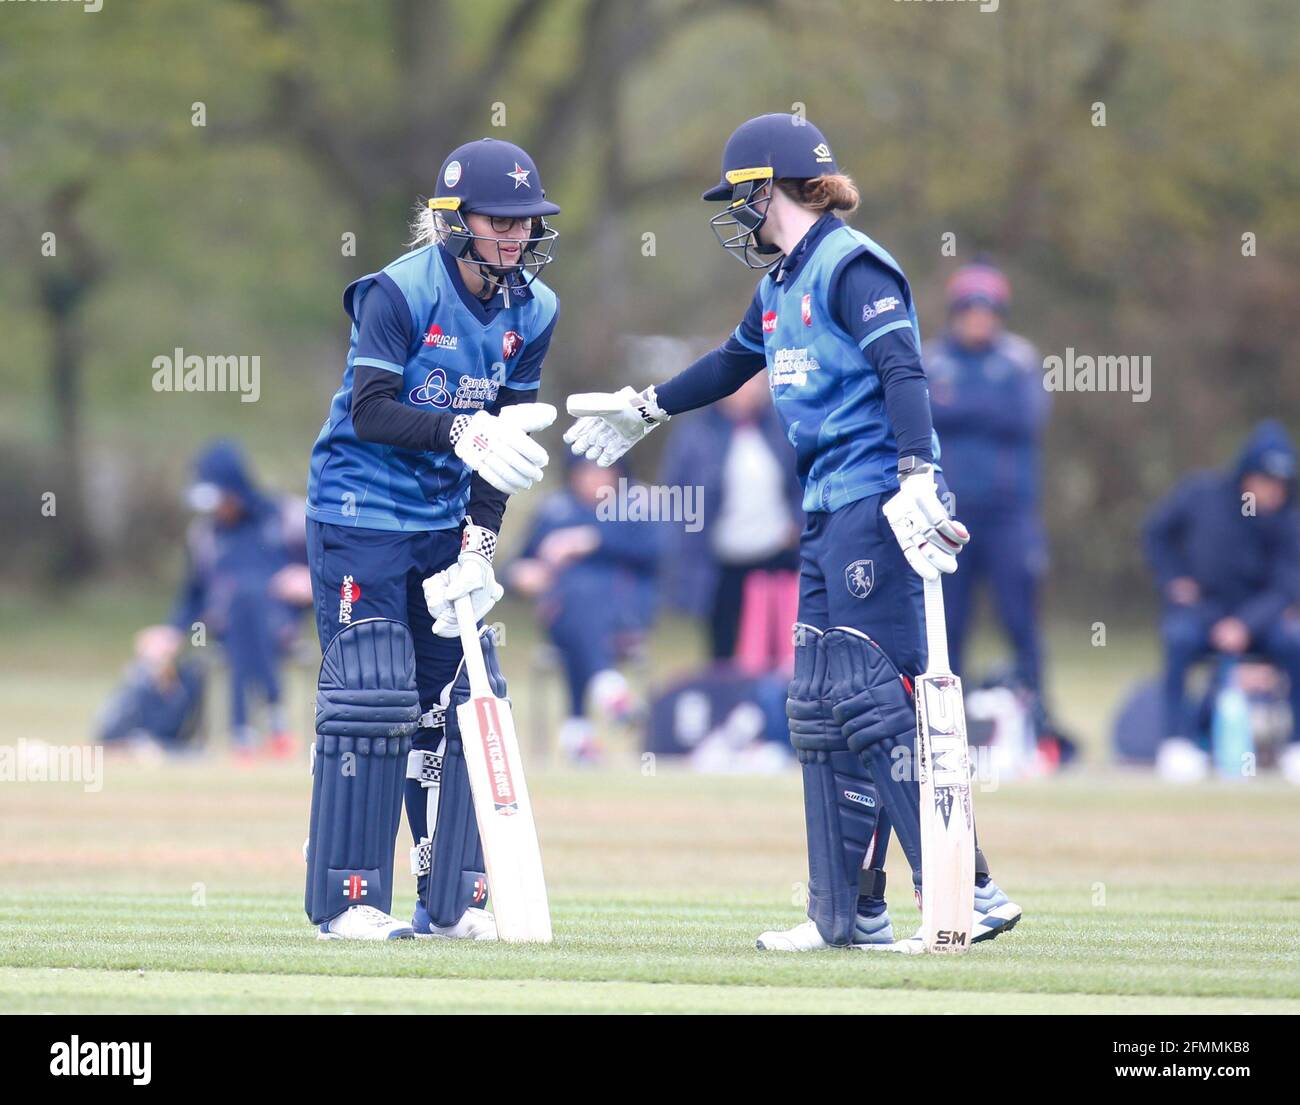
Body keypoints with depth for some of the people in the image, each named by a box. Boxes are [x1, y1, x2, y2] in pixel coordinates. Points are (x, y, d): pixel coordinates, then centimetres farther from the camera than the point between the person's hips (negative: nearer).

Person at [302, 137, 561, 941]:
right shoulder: (400, 292, -16)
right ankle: (350, 899, -5)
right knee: (372, 698, -10)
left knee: (462, 701, 5)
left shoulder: (532, 310, 2)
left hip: (445, 522, 6)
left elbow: (508, 438, 4)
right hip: (361, 515, -6)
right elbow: (371, 410, -23)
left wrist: (480, 543, -6)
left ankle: (454, 901, 11)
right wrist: (463, 434, -38)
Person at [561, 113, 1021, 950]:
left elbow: (903, 372, -21)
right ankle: (851, 913, 12)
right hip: (829, 510, 10)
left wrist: (917, 481, -34)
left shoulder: (851, 266, -9)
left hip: (877, 502, -10)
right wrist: (646, 410, 50)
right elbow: (737, 361, 37)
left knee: (877, 699, -14)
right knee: (823, 709, 9)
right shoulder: (784, 282, 19)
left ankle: (971, 894, -14)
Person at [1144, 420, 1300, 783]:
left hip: (1257, 617, 1)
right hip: (1198, 607, -1)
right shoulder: (1202, 494, -7)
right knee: (1180, 635, -35)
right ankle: (1177, 741, -30)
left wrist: (1245, 624, -29)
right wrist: (1174, 580, -5)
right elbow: (1156, 533, 9)